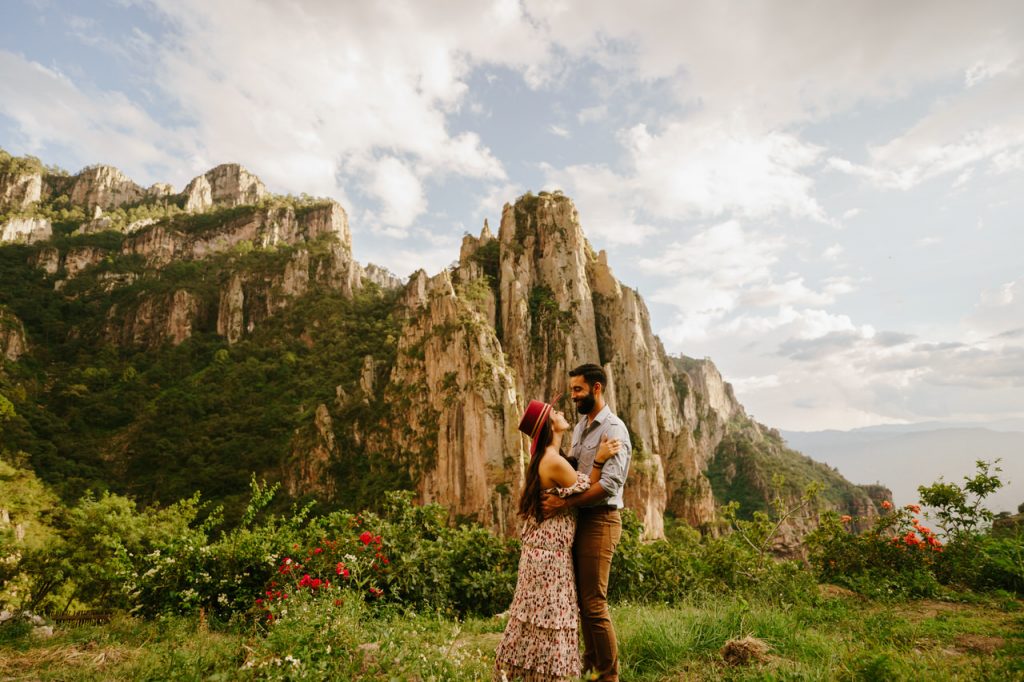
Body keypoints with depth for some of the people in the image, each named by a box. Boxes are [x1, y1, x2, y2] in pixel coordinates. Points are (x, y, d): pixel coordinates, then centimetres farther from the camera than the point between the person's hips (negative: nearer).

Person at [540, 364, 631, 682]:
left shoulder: (613, 429, -14)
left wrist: (564, 503, -25)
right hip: (579, 518, 8)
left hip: (600, 520, -8)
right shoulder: (579, 426, 13)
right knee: (582, 596, 19)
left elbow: (610, 484, -24)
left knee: (594, 602, -1)